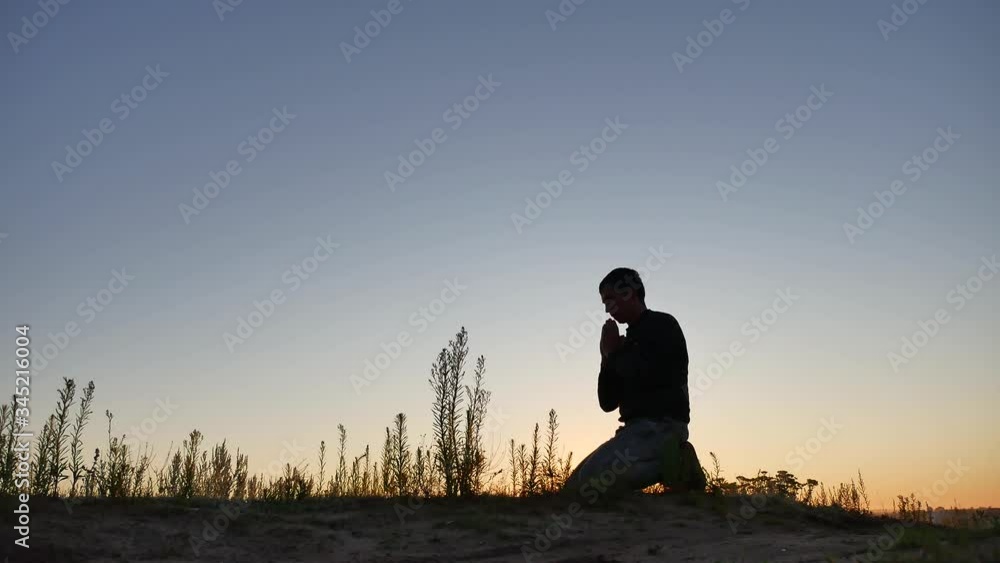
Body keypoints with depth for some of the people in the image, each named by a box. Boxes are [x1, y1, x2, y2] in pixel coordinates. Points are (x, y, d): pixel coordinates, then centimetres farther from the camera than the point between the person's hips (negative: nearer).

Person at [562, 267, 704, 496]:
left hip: (658, 428, -9)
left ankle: (668, 465, -12)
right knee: (575, 486, 9)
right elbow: (608, 402, 18)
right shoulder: (631, 340, 21)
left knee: (583, 489, -22)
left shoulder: (662, 325, -2)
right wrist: (608, 358, 6)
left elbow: (644, 376, -20)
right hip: (642, 430, 9)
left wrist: (613, 353, -2)